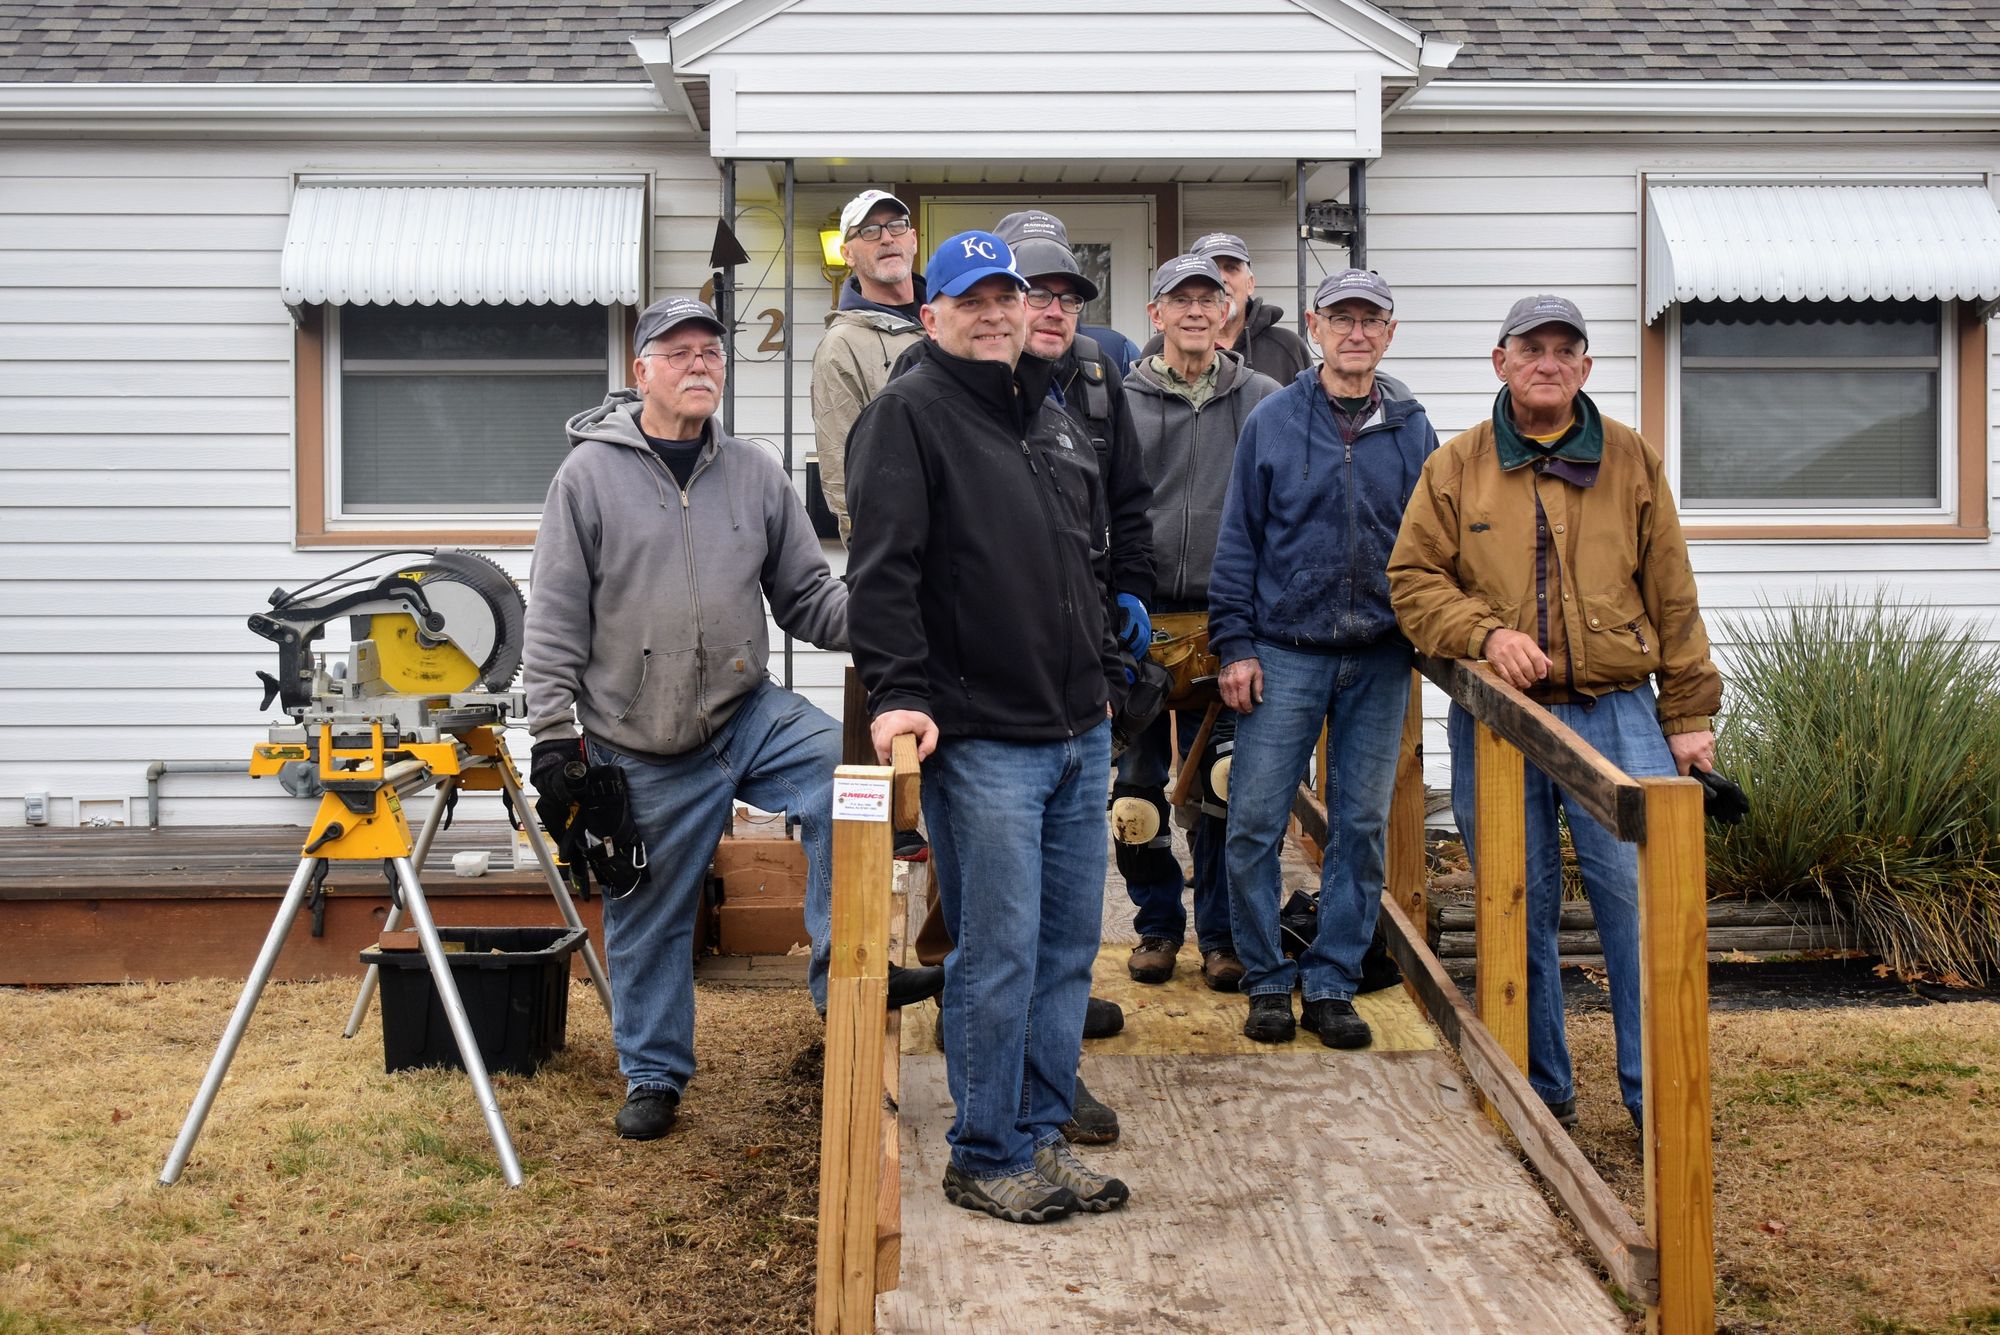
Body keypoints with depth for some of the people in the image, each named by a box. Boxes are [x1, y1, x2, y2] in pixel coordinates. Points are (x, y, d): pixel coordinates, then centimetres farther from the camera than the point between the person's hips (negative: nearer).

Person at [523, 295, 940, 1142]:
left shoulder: (756, 475, 4)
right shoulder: (591, 474, -4)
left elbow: (808, 596, 7)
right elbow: (555, 620, -5)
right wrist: (554, 734, -9)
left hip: (749, 714, 2)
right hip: (640, 747, -2)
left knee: (843, 777, -25)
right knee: (648, 918, 8)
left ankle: (842, 973, -15)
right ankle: (654, 1076, 27)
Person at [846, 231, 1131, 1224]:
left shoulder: (1047, 417, 18)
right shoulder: (908, 414, -6)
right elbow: (882, 570, -15)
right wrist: (898, 693, -24)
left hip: (1079, 734, 8)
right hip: (981, 740, -8)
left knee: (1068, 947, 12)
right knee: (997, 955, -4)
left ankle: (1041, 1134, 23)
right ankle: (984, 1159, 10)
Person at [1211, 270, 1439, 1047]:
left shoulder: (1412, 431, 8)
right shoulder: (1273, 421, 2)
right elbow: (1238, 540, 2)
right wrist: (1235, 643, -3)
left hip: (1379, 661, 2)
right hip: (1285, 654, -2)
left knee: (1362, 826, 6)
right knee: (1255, 823, -3)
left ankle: (1332, 984, 17)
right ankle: (1267, 981, 12)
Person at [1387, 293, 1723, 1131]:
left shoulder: (1631, 462, 8)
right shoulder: (1454, 468, 8)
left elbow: (1671, 597, 9)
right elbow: (1412, 581, 5)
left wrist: (1689, 714, 6)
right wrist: (1485, 632, -12)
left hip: (1616, 715, 0)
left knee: (1643, 897, -6)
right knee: (1520, 910, 7)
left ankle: (1656, 1095, 6)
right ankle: (1542, 1091, 21)